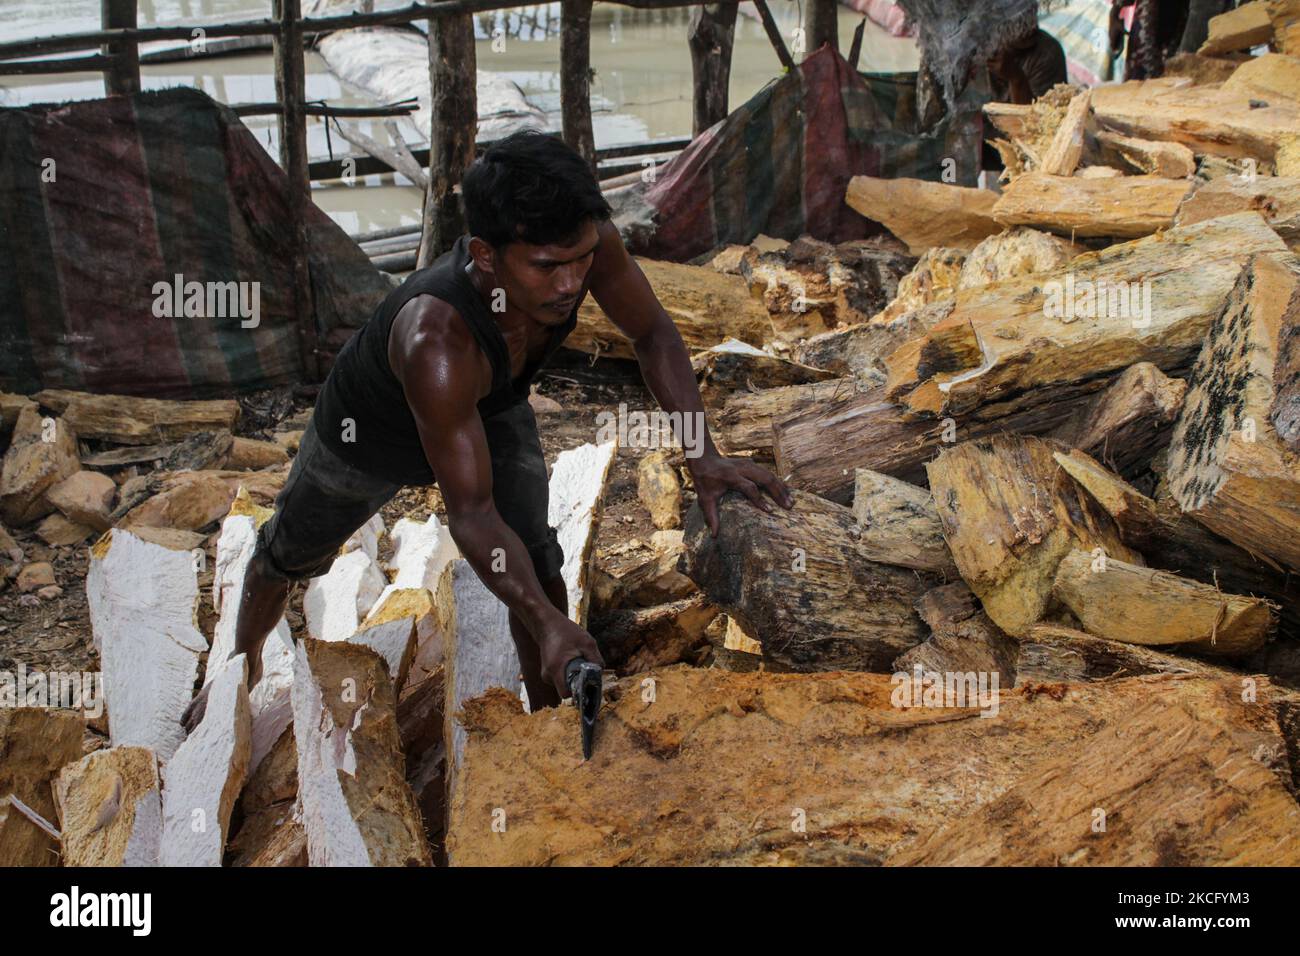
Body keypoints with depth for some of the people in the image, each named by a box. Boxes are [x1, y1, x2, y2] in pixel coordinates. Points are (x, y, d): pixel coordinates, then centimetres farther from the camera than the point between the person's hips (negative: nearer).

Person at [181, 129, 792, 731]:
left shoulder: (586, 244, -37)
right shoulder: (437, 341, -52)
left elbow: (653, 334, -17)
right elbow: (472, 513, -46)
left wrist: (702, 456, -27)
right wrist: (547, 623, -57)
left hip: (494, 412, 4)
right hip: (372, 431, -3)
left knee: (538, 572, -9)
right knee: (290, 556, 21)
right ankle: (244, 660, 52)